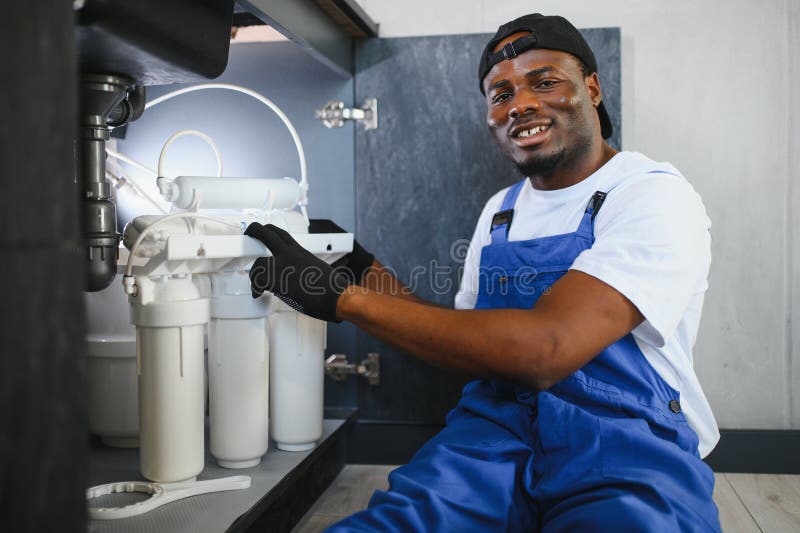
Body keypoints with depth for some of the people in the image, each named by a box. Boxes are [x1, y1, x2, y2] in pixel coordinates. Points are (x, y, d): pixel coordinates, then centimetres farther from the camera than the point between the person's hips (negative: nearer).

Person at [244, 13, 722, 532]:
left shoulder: (657, 196, -9)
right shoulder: (499, 211, 14)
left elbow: (544, 350, -23)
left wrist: (345, 295, -20)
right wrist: (364, 269, 12)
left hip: (627, 455, -4)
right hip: (496, 435, 4)